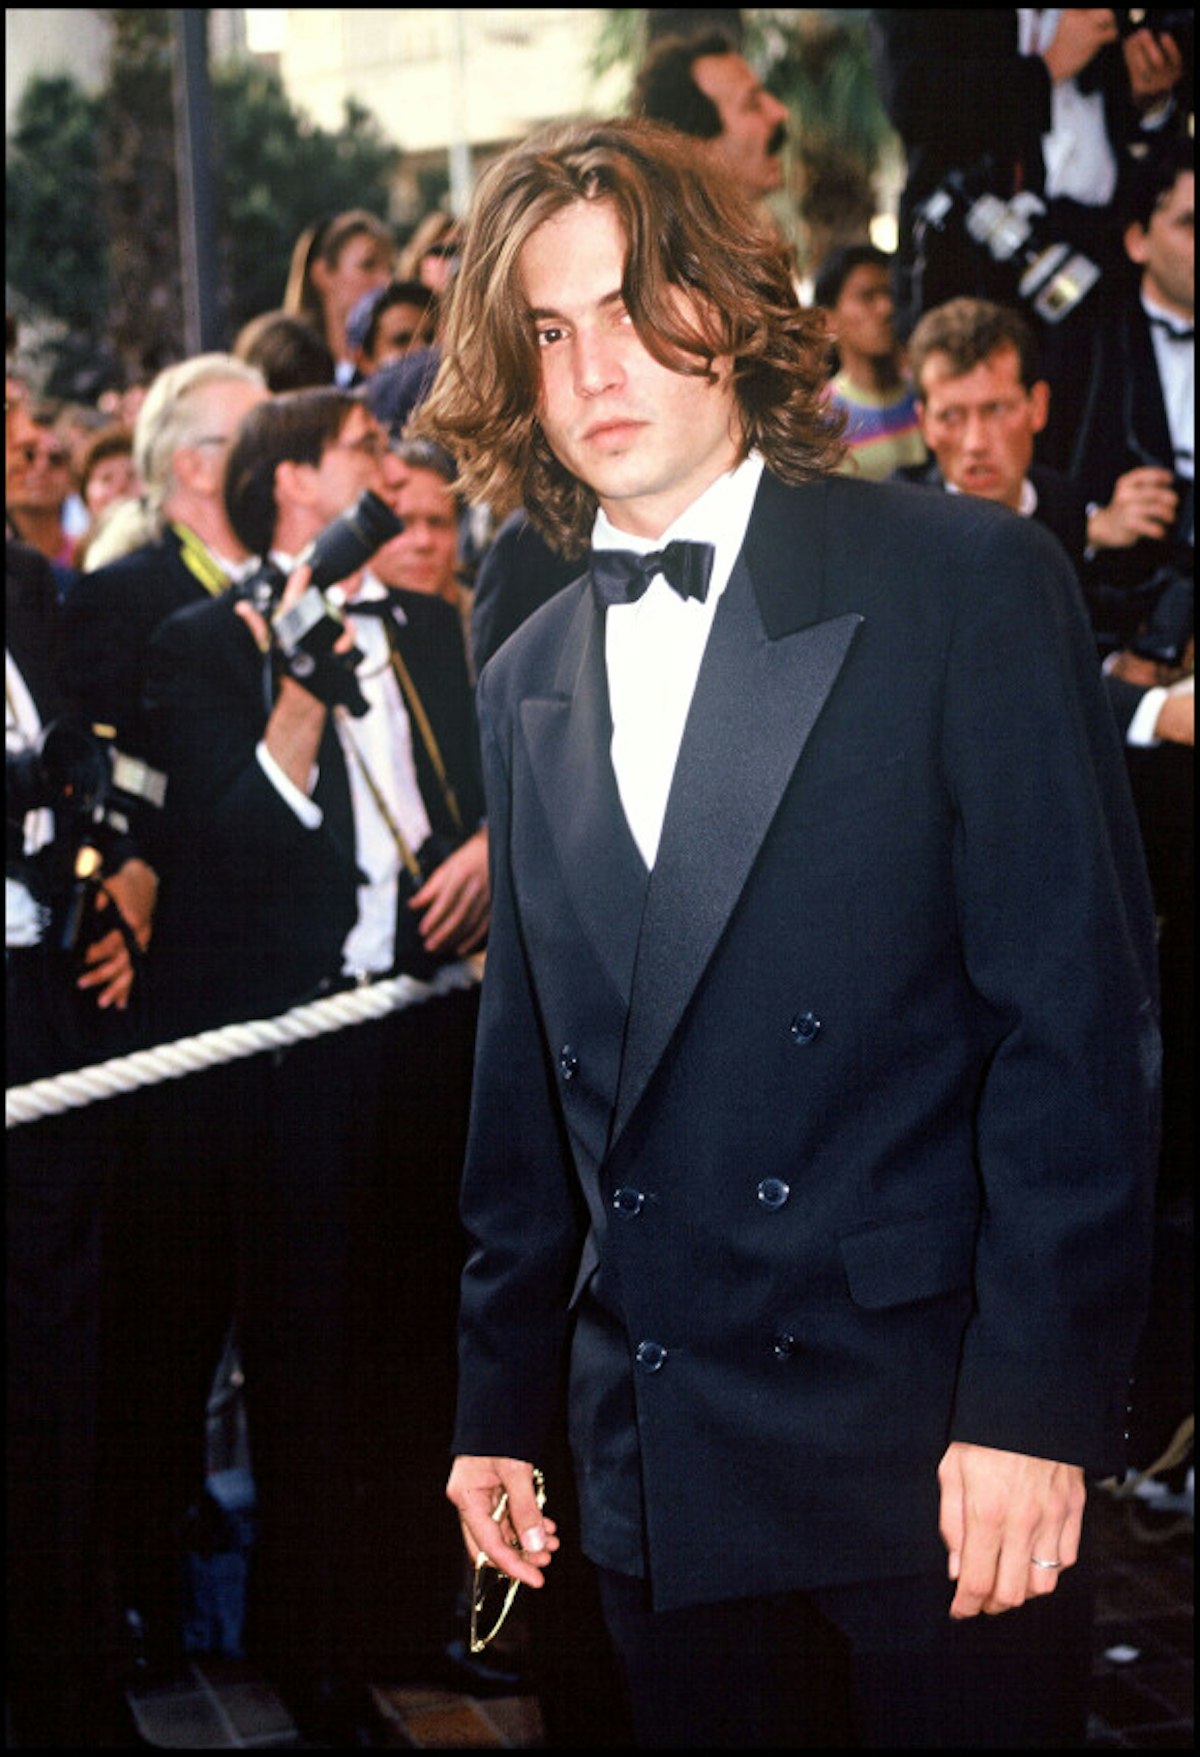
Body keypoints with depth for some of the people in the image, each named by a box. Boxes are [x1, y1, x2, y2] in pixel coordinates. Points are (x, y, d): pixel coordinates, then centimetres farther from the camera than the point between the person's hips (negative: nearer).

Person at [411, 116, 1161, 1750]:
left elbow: (1078, 1007, -10)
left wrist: (1037, 1398, -15)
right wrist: (498, 1401, 15)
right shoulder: (528, 683, 12)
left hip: (932, 1437, -4)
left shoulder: (965, 583, -5)